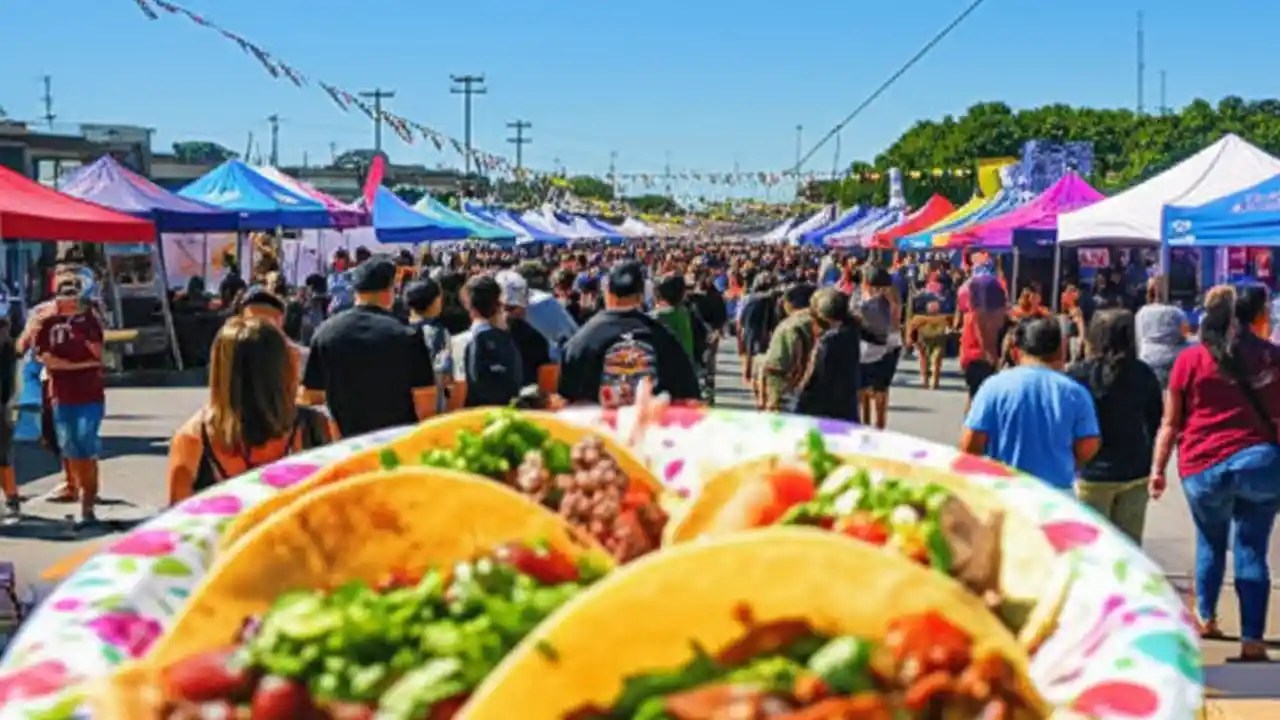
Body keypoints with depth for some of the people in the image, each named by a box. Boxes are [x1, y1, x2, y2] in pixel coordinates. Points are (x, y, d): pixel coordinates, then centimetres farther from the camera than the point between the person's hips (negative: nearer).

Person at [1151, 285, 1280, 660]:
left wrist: (1157, 468, 9)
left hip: (1204, 467, 0)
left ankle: (1206, 617, 32)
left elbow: (1170, 423, 3)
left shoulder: (1190, 359, 2)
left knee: (1211, 543, 21)